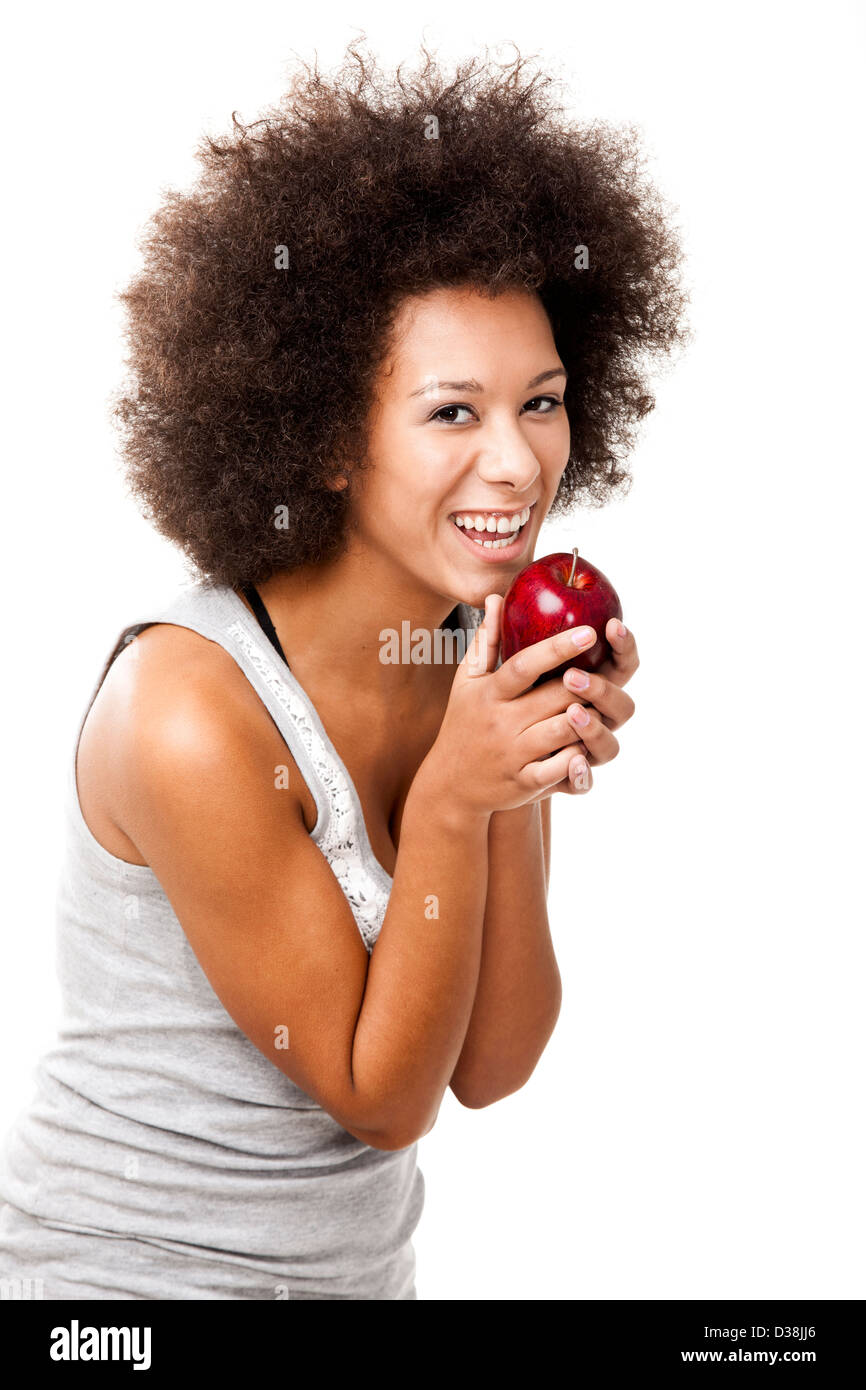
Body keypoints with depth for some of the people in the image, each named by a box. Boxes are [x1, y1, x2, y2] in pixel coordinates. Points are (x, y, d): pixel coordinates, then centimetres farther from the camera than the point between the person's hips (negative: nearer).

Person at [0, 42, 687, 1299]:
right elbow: (381, 1098, -19)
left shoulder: (489, 660, -7)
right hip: (132, 1263, -6)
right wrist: (452, 799, -29)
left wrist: (531, 786, -18)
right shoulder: (194, 710, -25)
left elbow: (489, 1067, -7)